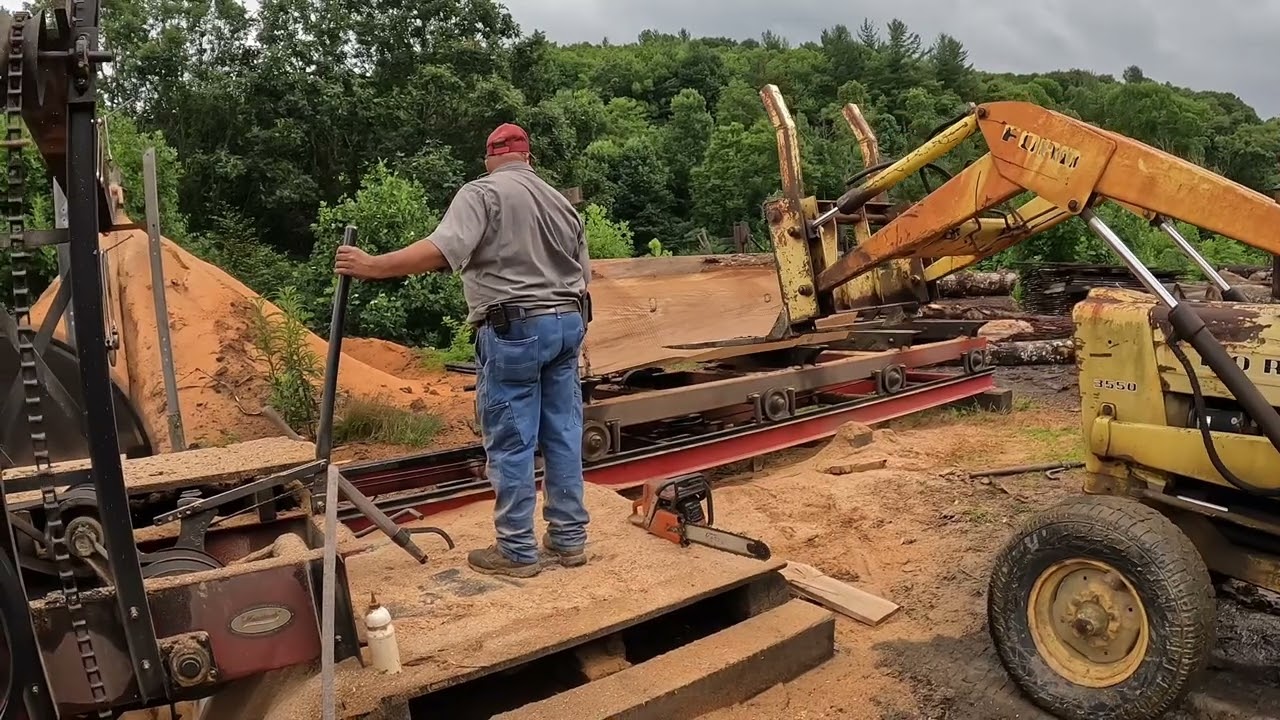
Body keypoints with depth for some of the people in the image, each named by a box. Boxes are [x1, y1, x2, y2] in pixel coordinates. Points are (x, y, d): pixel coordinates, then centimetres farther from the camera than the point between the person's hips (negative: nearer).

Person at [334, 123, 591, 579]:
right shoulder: (561, 202, 15)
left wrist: (372, 266, -18)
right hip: (567, 323, 7)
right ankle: (569, 538, 18)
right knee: (563, 435, 11)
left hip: (515, 329, -7)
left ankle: (517, 551, 8)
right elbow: (583, 274, 14)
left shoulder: (482, 193, -6)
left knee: (511, 442, 0)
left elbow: (442, 251, -21)